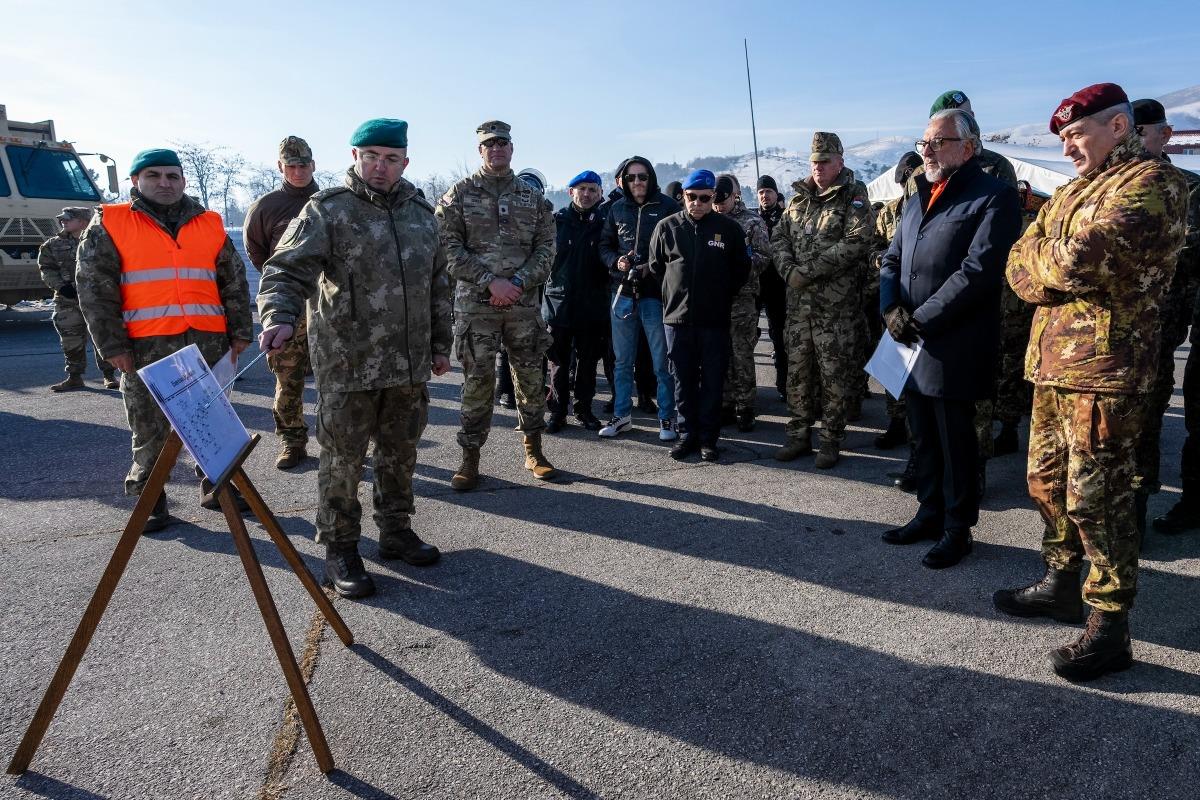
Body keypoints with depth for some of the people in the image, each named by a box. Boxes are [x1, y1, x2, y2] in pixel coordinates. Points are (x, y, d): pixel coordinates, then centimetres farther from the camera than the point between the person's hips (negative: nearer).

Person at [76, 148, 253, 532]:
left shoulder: (210, 225, 12)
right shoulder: (110, 224, 4)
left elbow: (235, 281, 15)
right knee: (151, 426, 2)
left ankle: (215, 486, 25)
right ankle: (148, 497, 16)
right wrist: (112, 344, -7)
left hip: (208, 341, 3)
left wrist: (240, 332, 8)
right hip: (146, 345, -3)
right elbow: (94, 286, 0)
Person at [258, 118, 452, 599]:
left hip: (408, 365, 5)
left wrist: (440, 345, 18)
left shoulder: (421, 212, 12)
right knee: (343, 459, 4)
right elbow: (288, 269, -15)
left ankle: (395, 531, 34)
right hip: (347, 365, -5)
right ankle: (340, 549, 19)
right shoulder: (328, 209, -6)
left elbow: (438, 285, 18)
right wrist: (280, 316, -35)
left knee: (400, 453, 16)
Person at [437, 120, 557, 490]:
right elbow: (449, 247, -5)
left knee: (531, 376, 8)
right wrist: (490, 281, -14)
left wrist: (518, 282, -10)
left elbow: (546, 248, 6)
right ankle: (470, 458, 11)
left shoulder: (533, 197, 10)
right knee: (477, 381, 0)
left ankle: (534, 450, 24)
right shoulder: (459, 194, 3)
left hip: (524, 303, 3)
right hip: (475, 303, -2)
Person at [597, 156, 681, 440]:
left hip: (656, 292, -4)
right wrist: (616, 261, -5)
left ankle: (667, 418, 13)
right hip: (622, 292, 4)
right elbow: (604, 246, 14)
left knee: (662, 362, 1)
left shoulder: (667, 207, -3)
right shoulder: (617, 209, 9)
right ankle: (622, 415, 25)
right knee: (622, 360, 13)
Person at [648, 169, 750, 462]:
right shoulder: (667, 227, 2)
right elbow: (655, 267, 11)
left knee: (712, 380, 4)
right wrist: (674, 294, 7)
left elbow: (742, 270, 9)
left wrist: (722, 297, 6)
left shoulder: (729, 228, 1)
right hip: (676, 318, 1)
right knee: (684, 380, 7)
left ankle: (708, 437, 13)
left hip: (715, 320, -1)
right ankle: (688, 434, 17)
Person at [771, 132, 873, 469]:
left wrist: (808, 271, -19)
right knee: (797, 368, 9)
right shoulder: (798, 198, 14)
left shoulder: (854, 198, -4)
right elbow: (779, 237, 13)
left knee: (834, 372, 1)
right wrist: (788, 270, -7)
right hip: (798, 301, 5)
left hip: (836, 304, -5)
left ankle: (831, 440, 12)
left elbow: (856, 242, -17)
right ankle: (799, 434, 21)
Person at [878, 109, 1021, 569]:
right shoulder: (917, 200, 17)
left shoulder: (993, 197, -8)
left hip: (953, 347, -7)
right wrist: (891, 310, -2)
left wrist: (921, 320, -17)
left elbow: (978, 271, -18)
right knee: (923, 437, 15)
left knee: (955, 442, 3)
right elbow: (892, 261, 16)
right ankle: (930, 514, 30)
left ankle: (957, 528, 17)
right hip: (912, 344, 7)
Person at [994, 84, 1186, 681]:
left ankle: (1110, 627, 8)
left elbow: (1081, 261, -22)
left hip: (1102, 368, -9)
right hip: (1051, 362, 9)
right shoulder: (1073, 192, 21)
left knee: (1096, 499, -4)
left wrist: (1042, 261, -2)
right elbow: (1019, 266, 10)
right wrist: (1060, 273, -9)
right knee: (1048, 483, 16)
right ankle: (1061, 585, 33)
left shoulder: (1150, 182, -8)